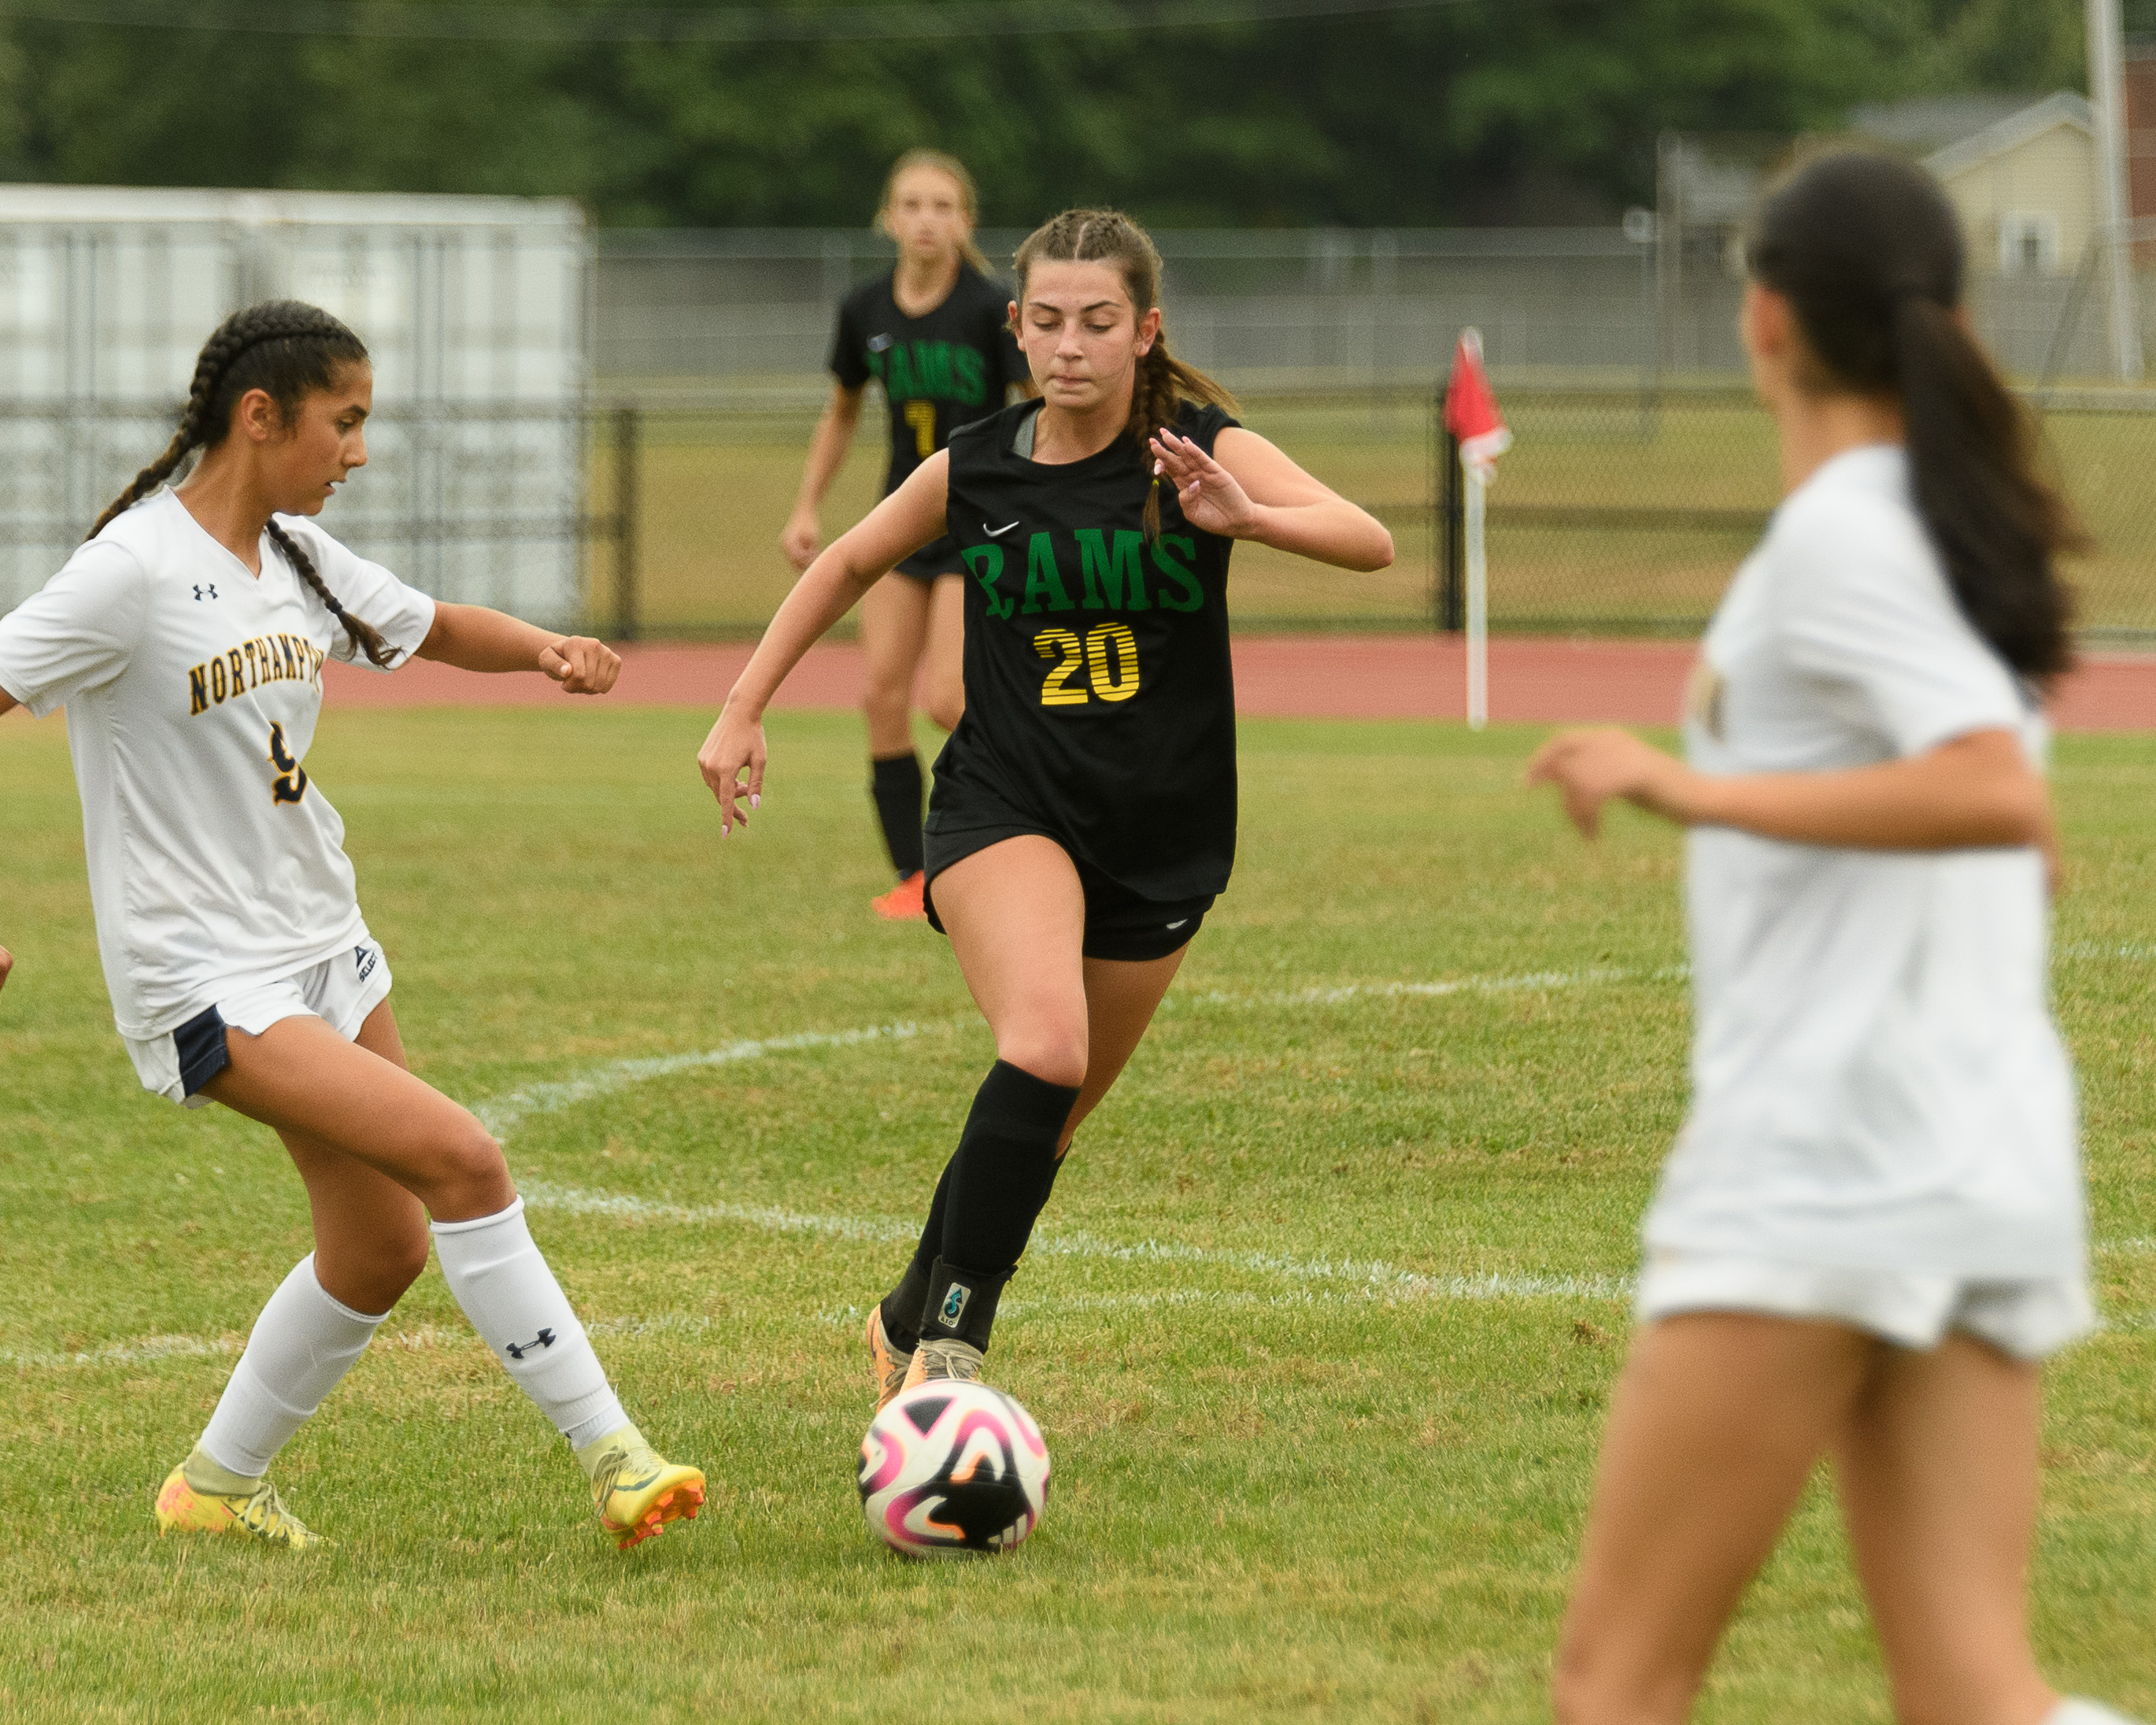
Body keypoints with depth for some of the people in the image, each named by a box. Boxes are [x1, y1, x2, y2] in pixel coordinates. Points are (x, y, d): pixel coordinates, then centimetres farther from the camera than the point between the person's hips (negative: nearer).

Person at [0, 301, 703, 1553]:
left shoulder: (297, 556, 7)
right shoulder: (135, 571, -17)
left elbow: (435, 628, 22)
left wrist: (546, 649, 0)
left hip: (324, 947, 9)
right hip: (204, 981, -9)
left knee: (385, 1248, 12)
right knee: (462, 1158, -20)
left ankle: (219, 1487, 30)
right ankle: (607, 1451, -13)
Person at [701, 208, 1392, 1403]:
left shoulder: (1204, 453, -7)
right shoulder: (972, 472, -2)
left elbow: (1371, 544, -22)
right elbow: (848, 564, 17)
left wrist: (1246, 515, -40)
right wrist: (742, 712, 13)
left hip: (1161, 835, 1)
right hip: (1006, 807, -1)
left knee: (1050, 1119, 11)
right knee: (1044, 1047, -29)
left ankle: (911, 1322, 36)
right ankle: (952, 1340, -22)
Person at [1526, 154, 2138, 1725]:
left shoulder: (1838, 530, -10)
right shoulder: (1962, 525, 16)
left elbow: (2002, 795, -24)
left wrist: (1694, 787, -22)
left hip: (1822, 1167, -8)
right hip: (1995, 1173, 8)